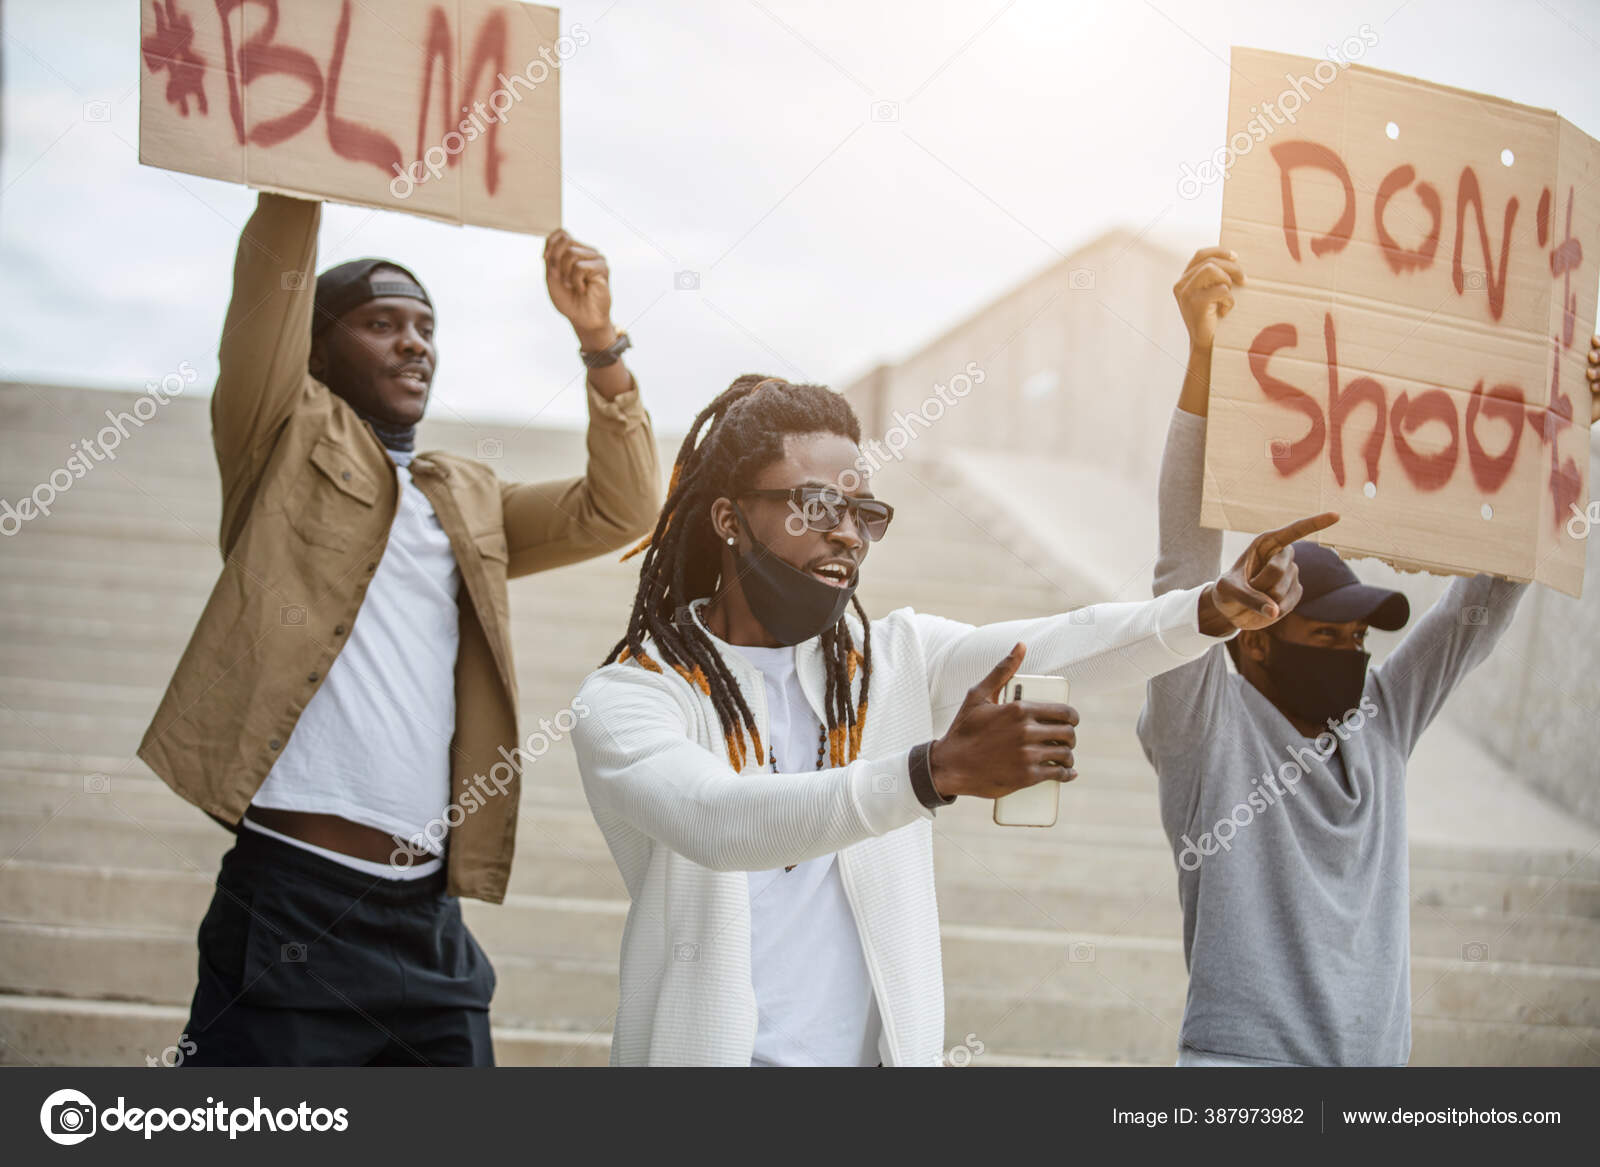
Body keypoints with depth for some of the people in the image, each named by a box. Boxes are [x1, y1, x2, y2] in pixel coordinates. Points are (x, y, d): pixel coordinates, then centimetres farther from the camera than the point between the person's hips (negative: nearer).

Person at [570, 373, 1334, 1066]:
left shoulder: (898, 658, 8)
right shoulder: (626, 698, -6)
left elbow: (1060, 648, -6)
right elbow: (720, 824, -25)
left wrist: (1214, 610, -24)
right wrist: (939, 772, -36)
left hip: (884, 1050, 4)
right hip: (711, 1049, -4)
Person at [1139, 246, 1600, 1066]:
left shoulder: (1380, 721, 17)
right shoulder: (1206, 729, 1)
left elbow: (1484, 599, 18)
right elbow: (1187, 563, -10)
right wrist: (1204, 357, -19)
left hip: (1377, 1055, 6)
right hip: (1243, 1054, -6)